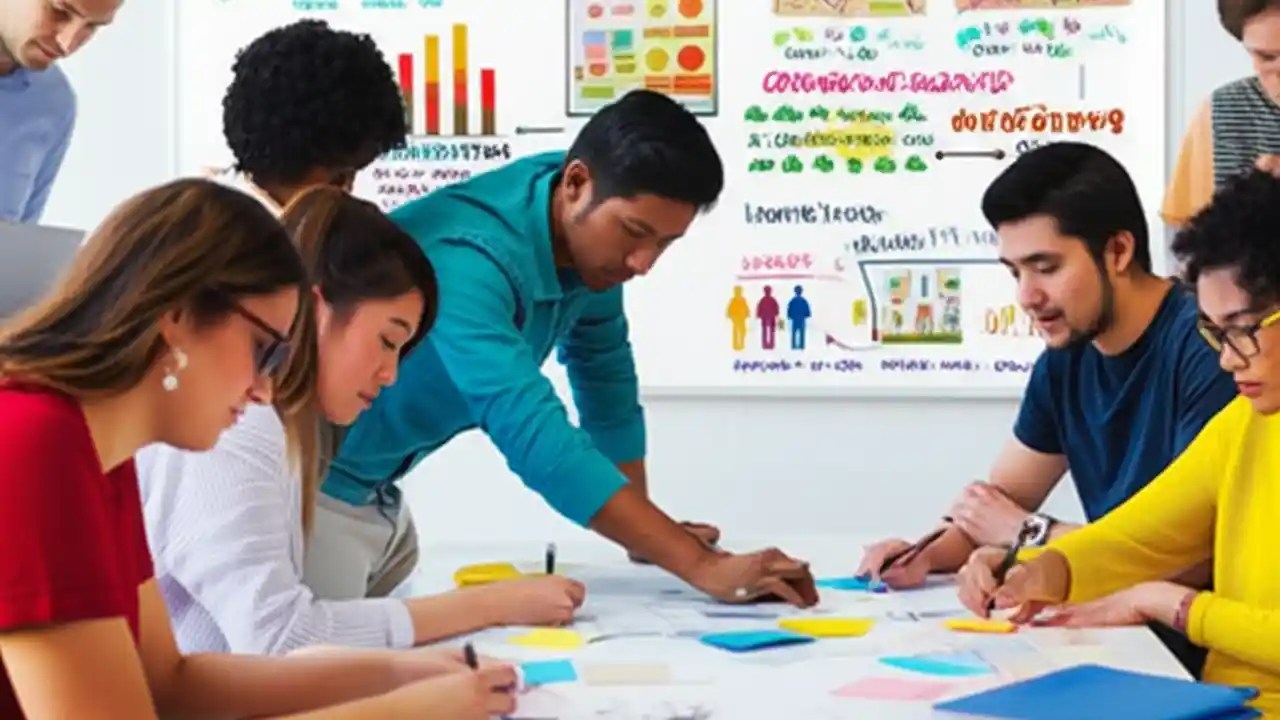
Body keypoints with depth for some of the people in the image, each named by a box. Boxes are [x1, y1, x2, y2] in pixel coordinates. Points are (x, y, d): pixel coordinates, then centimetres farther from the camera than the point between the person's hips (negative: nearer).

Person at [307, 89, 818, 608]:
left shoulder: (591, 235, -7)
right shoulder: (467, 259, -33)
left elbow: (605, 370, 7)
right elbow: (539, 439, -41)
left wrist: (651, 534, 5)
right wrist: (705, 567, -43)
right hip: (305, 481, -8)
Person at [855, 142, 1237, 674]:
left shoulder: (1205, 347, -21)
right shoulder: (1066, 359, 5)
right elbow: (1002, 502, 14)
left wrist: (1029, 533, -13)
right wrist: (927, 556, -8)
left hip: (1204, 645, -7)